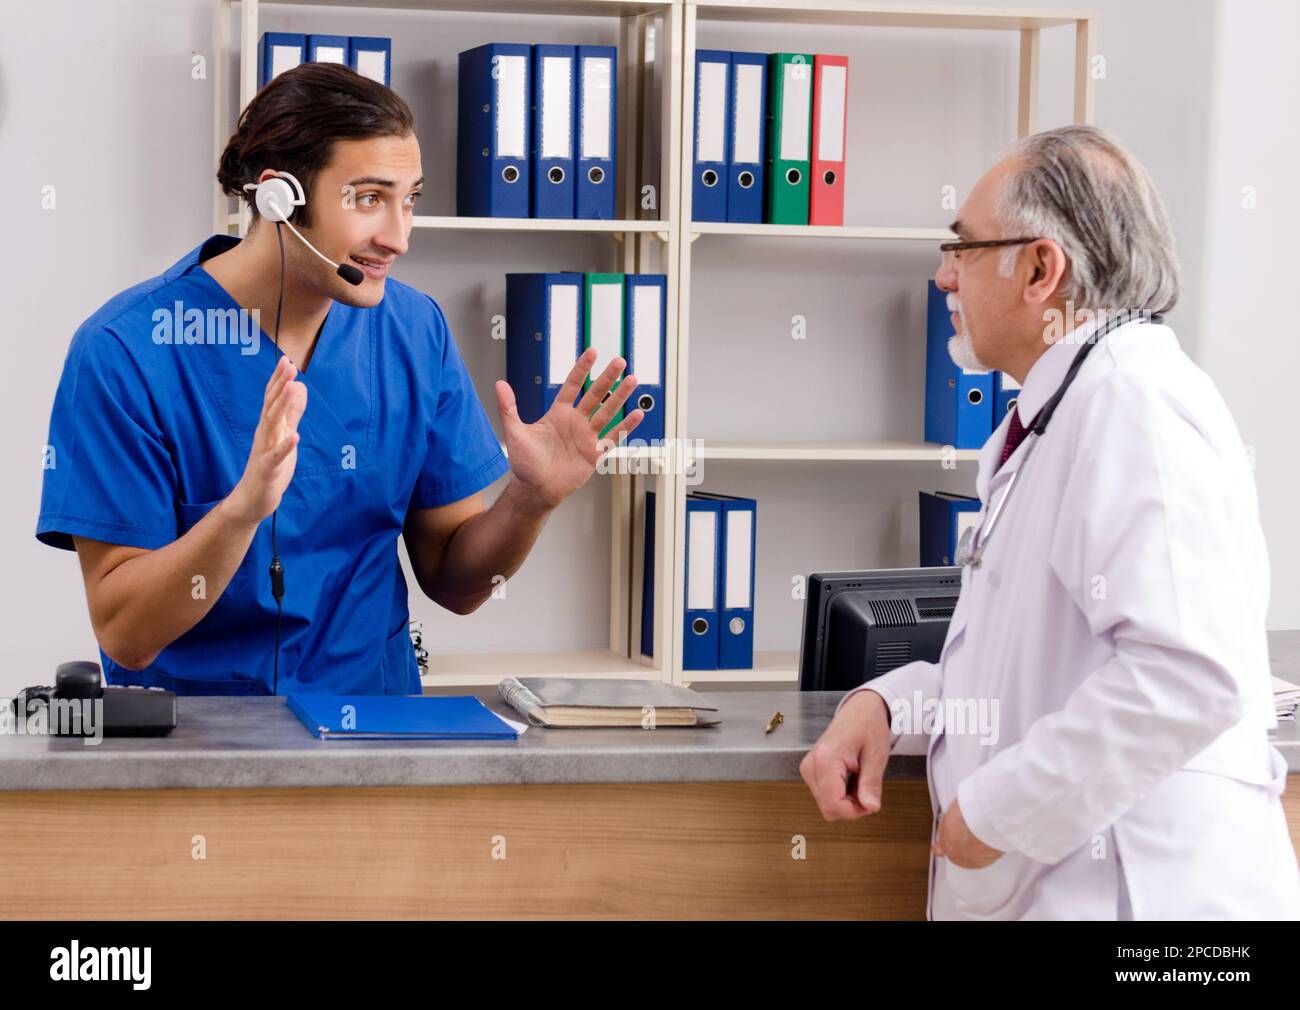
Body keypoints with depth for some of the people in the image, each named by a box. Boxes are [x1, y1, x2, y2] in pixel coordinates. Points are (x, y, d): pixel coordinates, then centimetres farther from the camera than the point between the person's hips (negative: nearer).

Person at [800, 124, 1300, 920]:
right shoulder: (1049, 420, 16)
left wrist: (995, 813, -20)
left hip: (1135, 889, -9)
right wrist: (882, 705, 4)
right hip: (1039, 885, 9)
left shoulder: (1136, 404, -17)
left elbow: (1189, 674, -30)